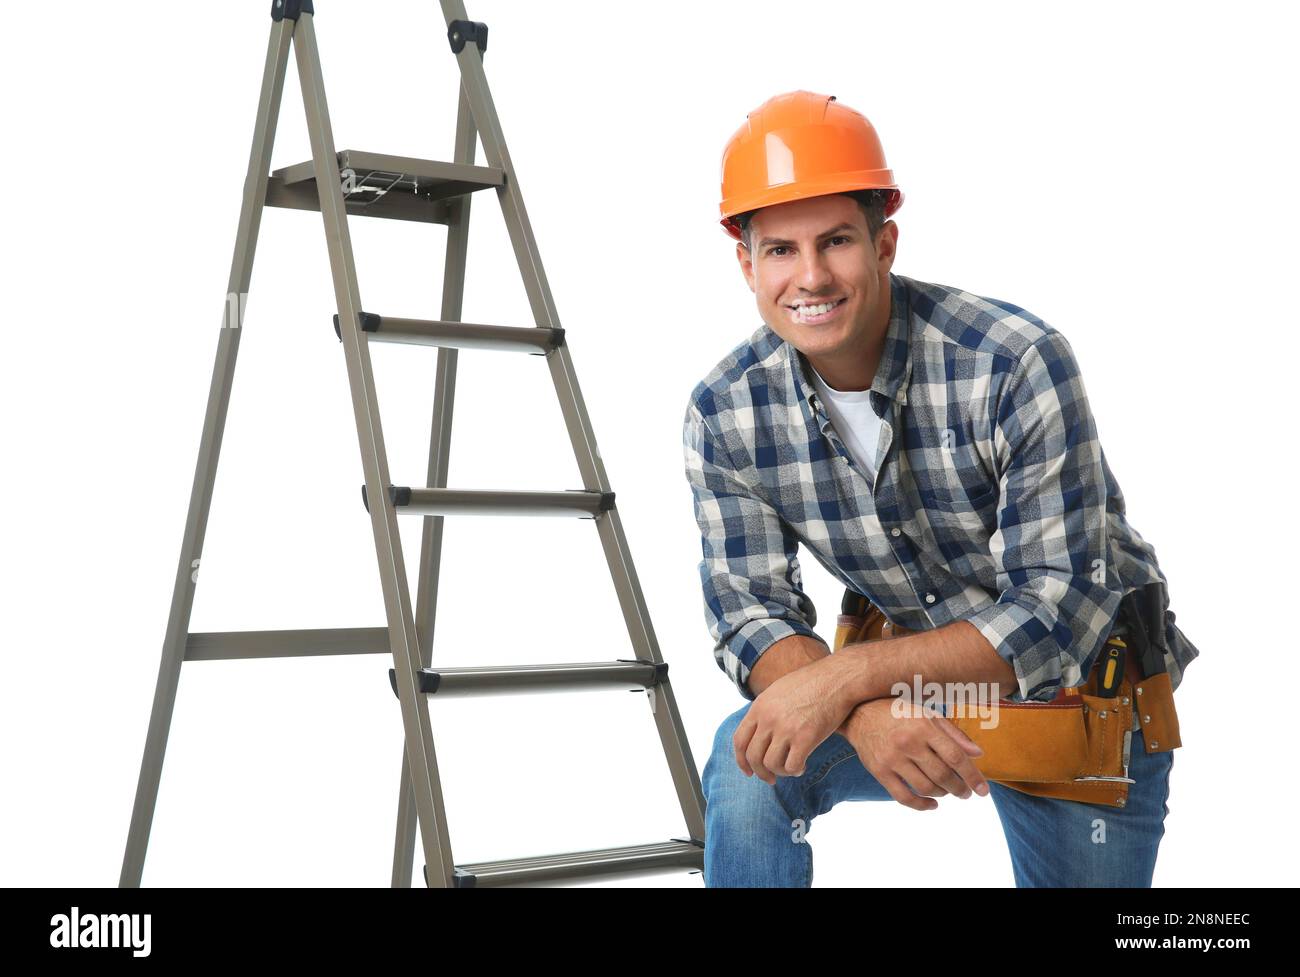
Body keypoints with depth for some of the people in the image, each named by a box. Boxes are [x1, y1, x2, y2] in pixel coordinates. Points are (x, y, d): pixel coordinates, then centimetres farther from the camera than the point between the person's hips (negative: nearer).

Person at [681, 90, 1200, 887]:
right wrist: (866, 712, -35)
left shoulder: (1017, 364, -29)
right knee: (751, 759, -23)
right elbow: (750, 613, -14)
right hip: (915, 675, 2)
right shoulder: (725, 416, -15)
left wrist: (847, 674, -39)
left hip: (1082, 693, -2)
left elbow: (1057, 613, -29)